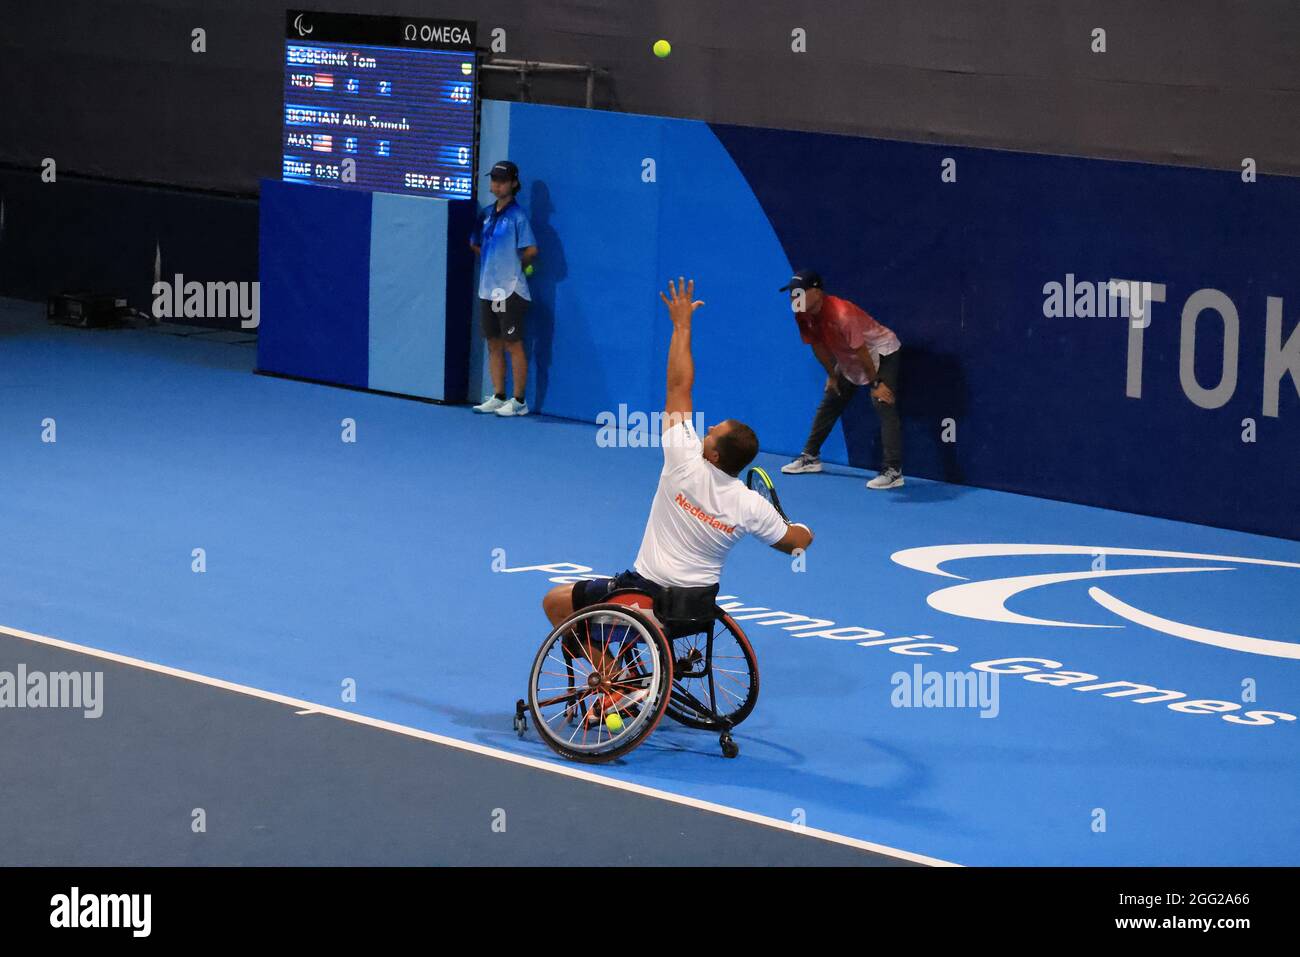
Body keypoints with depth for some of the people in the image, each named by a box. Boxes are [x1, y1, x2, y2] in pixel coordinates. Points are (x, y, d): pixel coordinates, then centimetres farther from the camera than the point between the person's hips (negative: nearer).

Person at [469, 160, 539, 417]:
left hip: (510, 291, -7)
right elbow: (475, 245, 23)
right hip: (488, 289, 7)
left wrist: (515, 266, 1)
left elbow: (531, 250, -15)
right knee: (494, 344, 11)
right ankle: (498, 397, 18)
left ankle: (519, 401, 3)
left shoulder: (516, 215, -11)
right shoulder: (487, 213, 11)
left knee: (513, 345, -2)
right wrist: (491, 261, 11)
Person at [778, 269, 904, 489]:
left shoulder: (841, 314, -36)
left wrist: (875, 384, -21)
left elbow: (862, 352, -29)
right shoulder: (804, 317, -12)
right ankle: (810, 457, 30)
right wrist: (833, 376, 8)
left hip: (881, 352, -9)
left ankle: (893, 471, -27)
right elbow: (819, 346, 3)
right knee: (829, 403, 15)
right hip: (848, 360, 9)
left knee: (884, 405, -22)